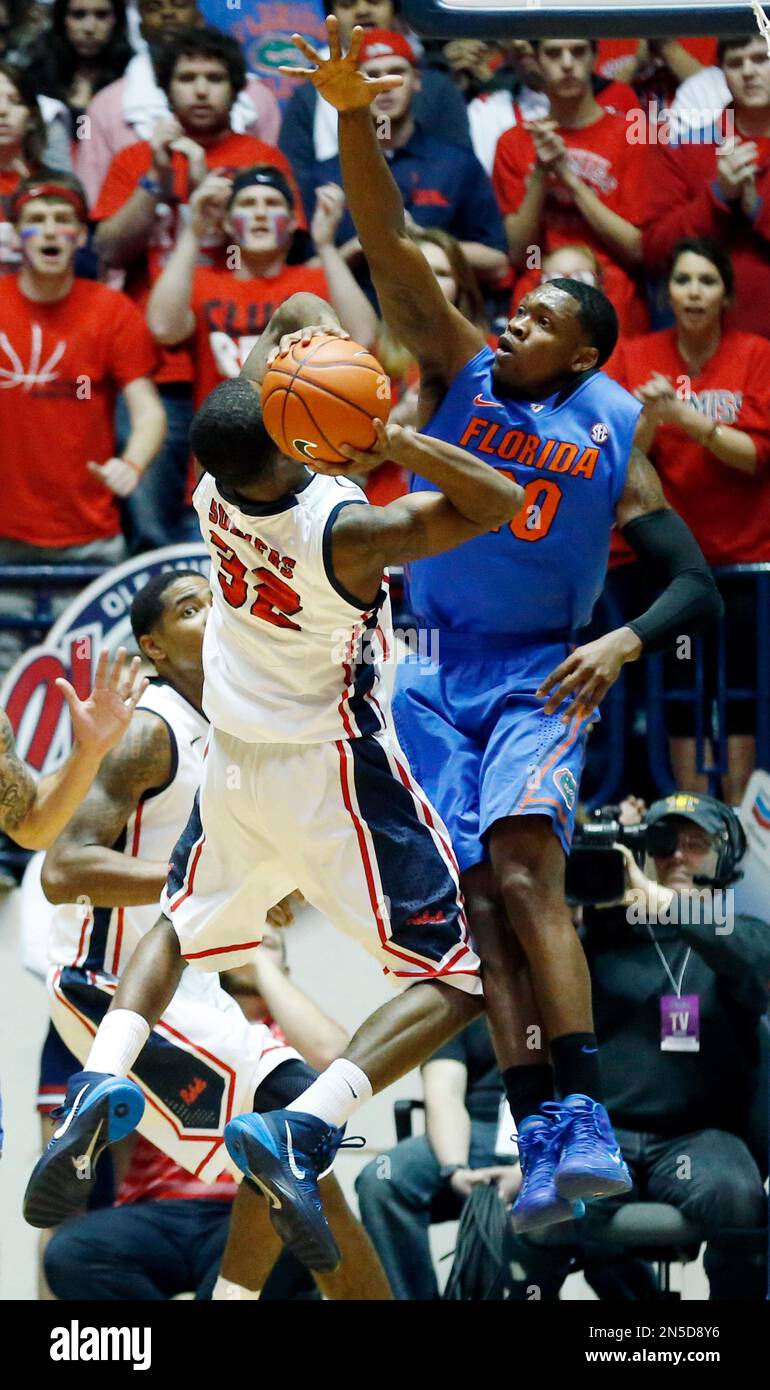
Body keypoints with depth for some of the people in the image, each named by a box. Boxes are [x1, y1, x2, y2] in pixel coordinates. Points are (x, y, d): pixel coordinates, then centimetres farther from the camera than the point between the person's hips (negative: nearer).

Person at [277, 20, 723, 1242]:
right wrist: (352, 120, -20)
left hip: (541, 679, -3)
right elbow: (388, 247, -6)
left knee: (524, 871, -23)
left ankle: (584, 1119, -29)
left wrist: (625, 644, -20)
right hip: (439, 672, 3)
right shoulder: (460, 375, 5)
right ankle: (541, 1144, -9)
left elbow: (698, 586, 0)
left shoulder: (611, 442, 1)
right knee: (488, 897, -5)